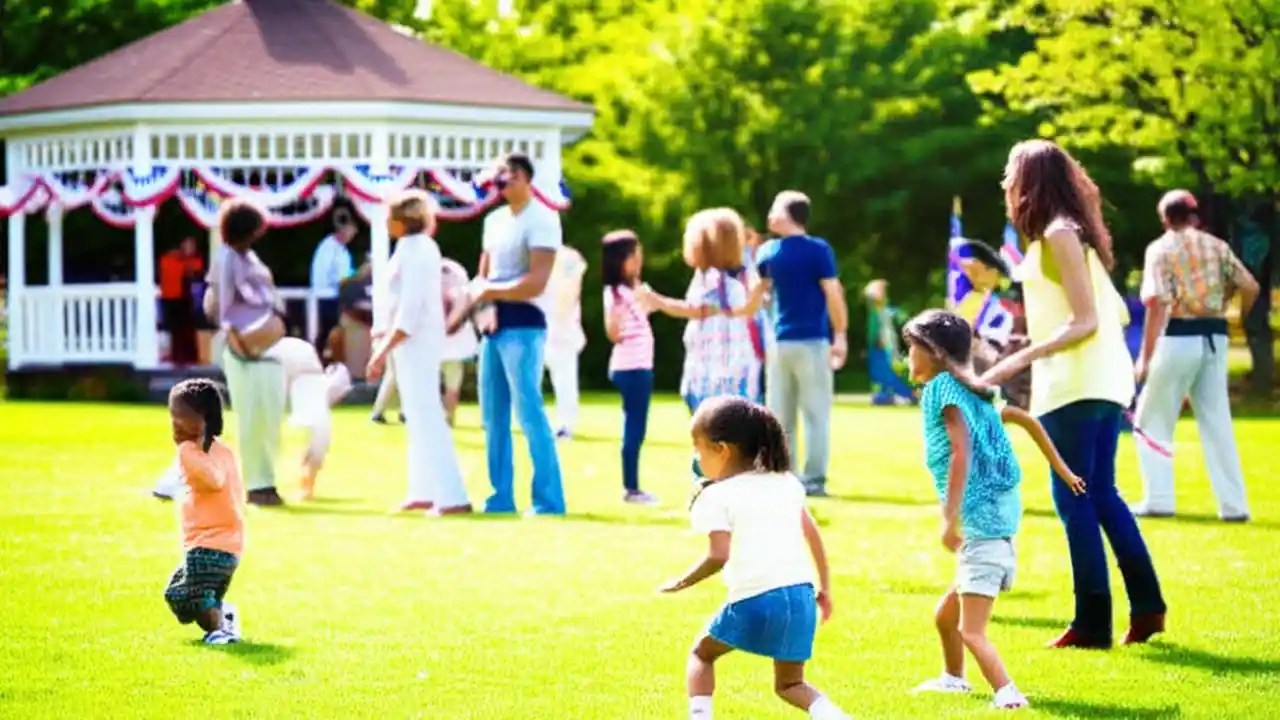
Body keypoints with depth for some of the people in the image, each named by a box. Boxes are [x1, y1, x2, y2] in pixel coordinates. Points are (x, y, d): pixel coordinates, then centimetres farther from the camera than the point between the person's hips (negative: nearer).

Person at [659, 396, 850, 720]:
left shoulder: (717, 497, -1)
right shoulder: (786, 482, 18)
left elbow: (719, 556, -12)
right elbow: (813, 535, 18)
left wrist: (684, 582, 2)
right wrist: (825, 587, 26)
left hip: (754, 599, -5)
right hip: (800, 595, 5)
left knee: (702, 652, 21)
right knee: (789, 683, 21)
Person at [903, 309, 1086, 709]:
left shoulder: (943, 386, -8)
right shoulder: (972, 389, 17)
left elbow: (961, 450, -20)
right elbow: (1026, 420, 27)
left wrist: (951, 518, -24)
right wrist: (1062, 471, 37)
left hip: (979, 526, -10)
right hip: (1000, 525, 10)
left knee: (971, 631, -13)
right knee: (946, 614, 27)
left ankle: (1007, 694, -26)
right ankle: (953, 678, 44)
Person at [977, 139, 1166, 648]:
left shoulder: (1059, 234, -12)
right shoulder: (1072, 232, 15)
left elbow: (1085, 320, -17)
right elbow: (1117, 313, 17)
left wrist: (1021, 360, -22)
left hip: (1074, 386, -10)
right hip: (1104, 382, 10)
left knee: (1074, 499, -5)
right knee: (1102, 494, 14)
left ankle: (1093, 623, -4)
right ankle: (1147, 606, 13)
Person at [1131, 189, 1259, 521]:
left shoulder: (1161, 248, -3)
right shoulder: (1217, 246, 10)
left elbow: (1158, 303, -14)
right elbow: (1250, 287, 1)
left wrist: (1146, 355, -16)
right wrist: (1240, 317, 22)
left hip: (1178, 338, -5)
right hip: (1214, 338, 5)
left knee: (1152, 421, 8)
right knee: (1217, 423, 10)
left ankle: (1158, 499, 1)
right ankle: (1233, 504, 7)